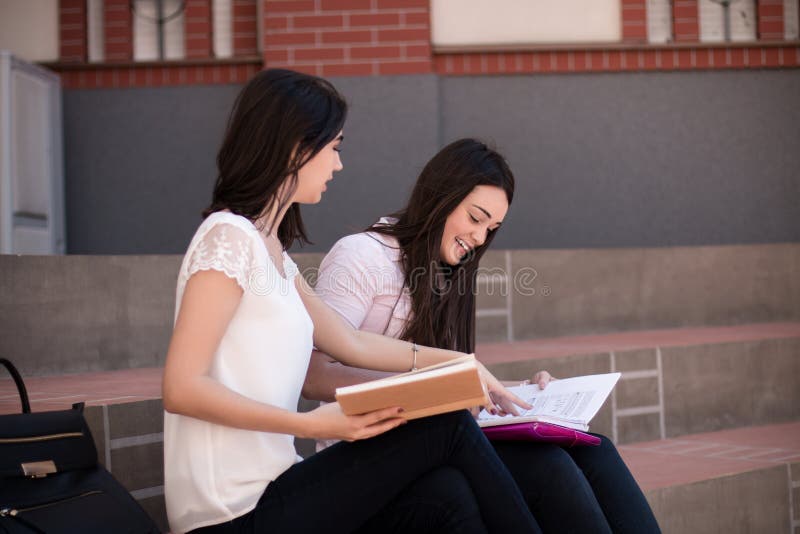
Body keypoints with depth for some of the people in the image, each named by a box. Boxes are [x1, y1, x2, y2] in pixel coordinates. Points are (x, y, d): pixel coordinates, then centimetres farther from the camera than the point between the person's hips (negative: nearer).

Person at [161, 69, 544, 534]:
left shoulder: (271, 250, 16)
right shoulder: (230, 237, -12)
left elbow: (352, 343, 24)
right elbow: (182, 388, -18)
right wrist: (311, 424, -24)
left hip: (266, 490, 8)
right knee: (448, 425, -8)